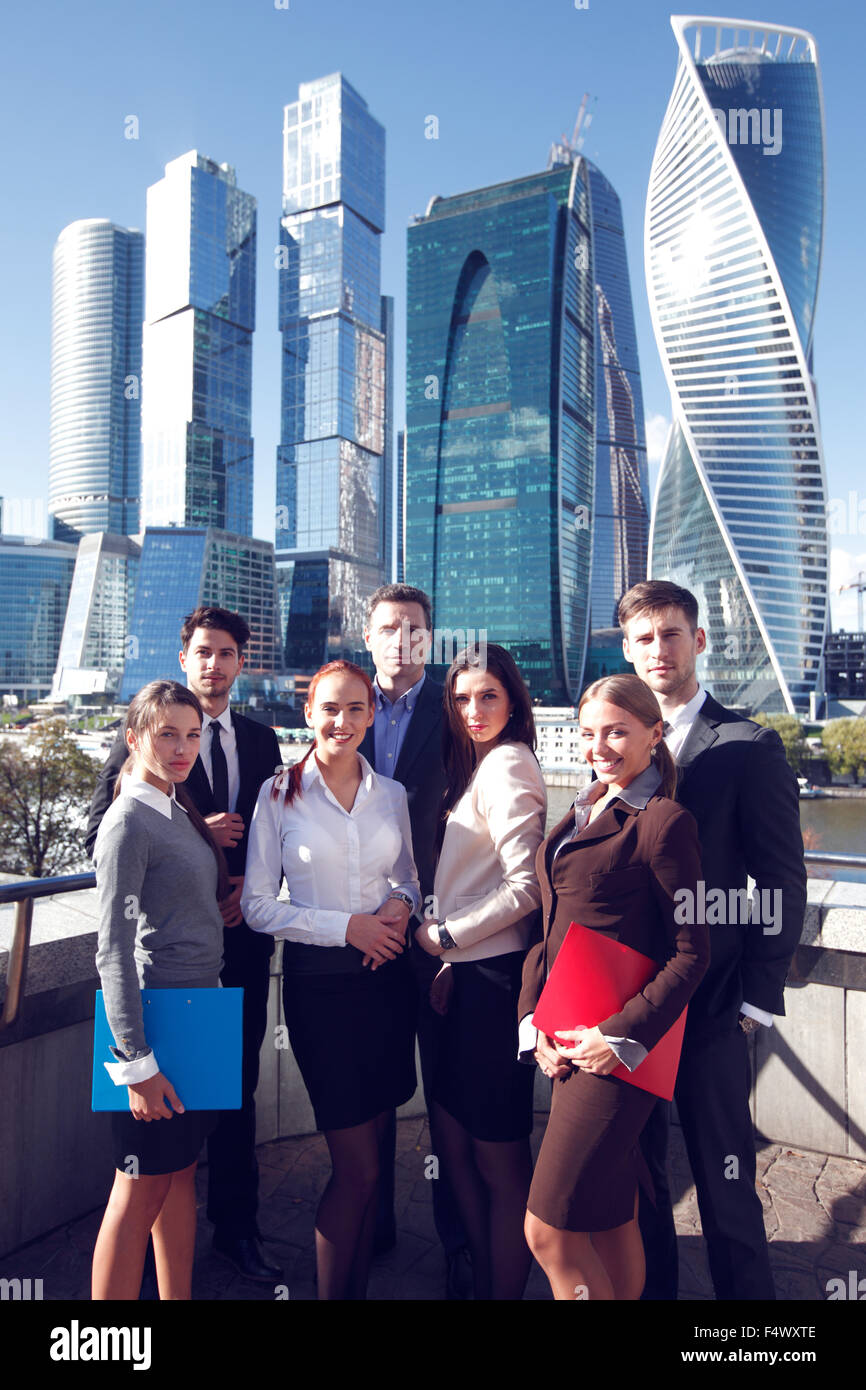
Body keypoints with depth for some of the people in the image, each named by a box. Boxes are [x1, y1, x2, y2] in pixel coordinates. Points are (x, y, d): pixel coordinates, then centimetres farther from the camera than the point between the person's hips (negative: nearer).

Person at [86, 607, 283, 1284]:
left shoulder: (263, 740, 9)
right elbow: (100, 835, -7)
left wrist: (253, 882, -6)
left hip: (243, 931, 4)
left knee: (239, 1086, 15)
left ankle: (238, 1227, 33)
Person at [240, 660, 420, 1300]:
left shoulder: (391, 793, 5)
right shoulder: (279, 793, -4)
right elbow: (258, 905, -5)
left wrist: (401, 903, -7)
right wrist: (347, 926, -13)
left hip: (387, 977, 4)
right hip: (319, 983, -3)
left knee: (370, 1152, 14)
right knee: (359, 1168, 2)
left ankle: (359, 1286, 34)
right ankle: (333, 1292, 26)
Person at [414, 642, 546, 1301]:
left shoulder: (508, 763, -13)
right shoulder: (477, 765, 15)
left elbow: (526, 885, -19)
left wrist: (446, 936, -11)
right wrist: (451, 963, 10)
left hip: (496, 974, -9)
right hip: (469, 974, 9)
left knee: (499, 1154, 6)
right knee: (451, 1133, 17)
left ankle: (506, 1290, 25)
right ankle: (482, 1279, 35)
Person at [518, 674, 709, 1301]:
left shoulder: (663, 820, -11)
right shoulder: (582, 813, 14)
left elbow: (692, 953, -11)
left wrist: (623, 1036, -16)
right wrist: (533, 1019, 3)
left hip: (616, 1044, -7)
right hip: (566, 1039, 7)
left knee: (549, 1229, -2)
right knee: (612, 1219, 19)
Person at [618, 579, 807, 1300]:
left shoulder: (750, 747, -6)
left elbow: (783, 883, -5)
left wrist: (758, 997, -8)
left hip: (710, 1005, -4)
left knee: (725, 1182, 9)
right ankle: (652, 1286, 39)